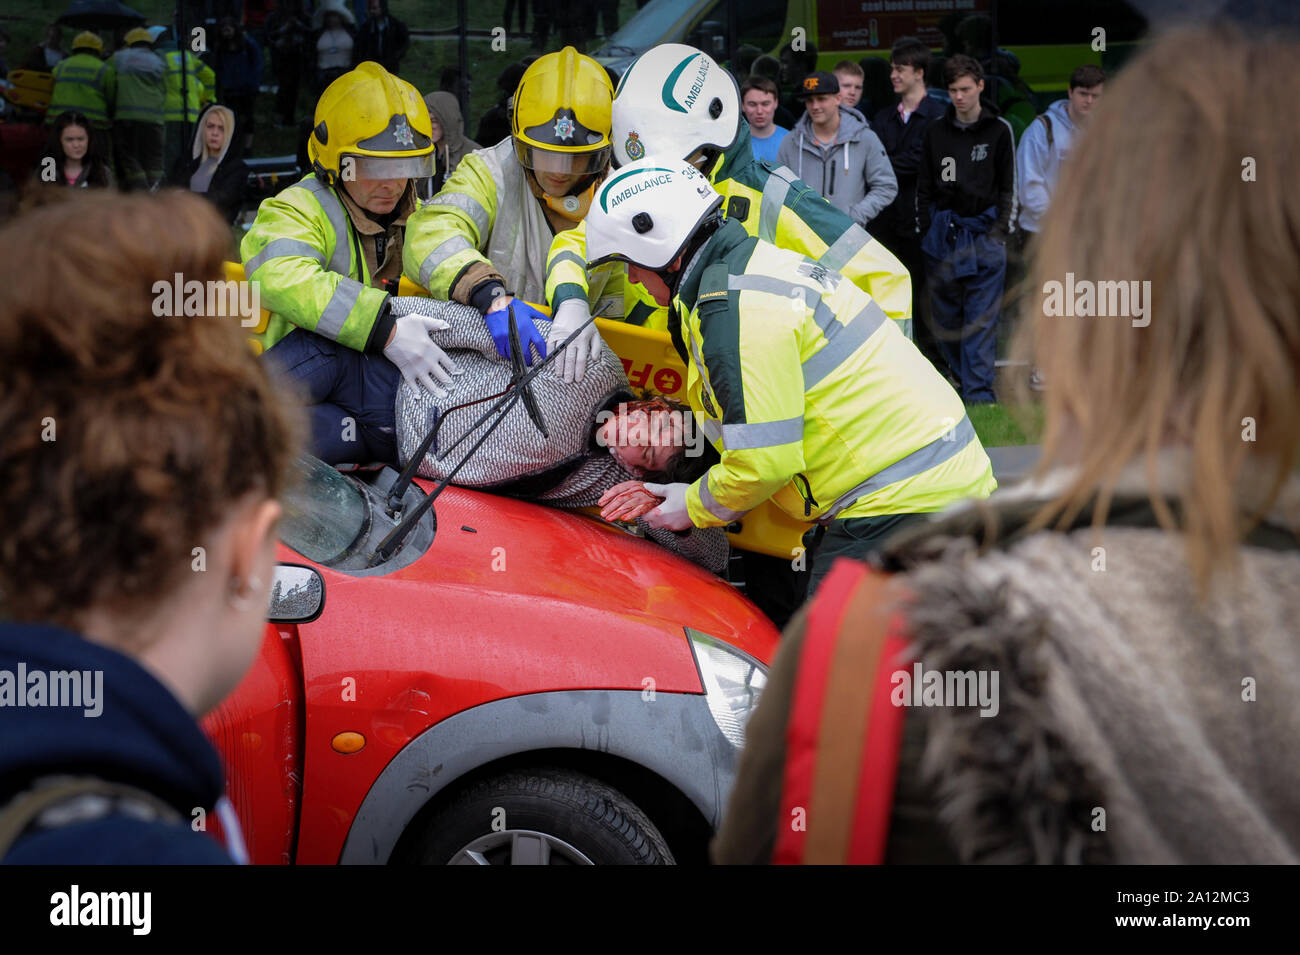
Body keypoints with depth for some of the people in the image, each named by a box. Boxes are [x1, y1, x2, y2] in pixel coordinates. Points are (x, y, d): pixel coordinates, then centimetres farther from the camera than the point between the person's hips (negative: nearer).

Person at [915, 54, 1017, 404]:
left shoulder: (999, 130, 3)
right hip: (942, 235, 3)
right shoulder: (936, 131, 9)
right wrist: (926, 231, 6)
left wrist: (1000, 231, -3)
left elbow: (1009, 187, 5)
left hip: (984, 234, -3)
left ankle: (979, 391, -8)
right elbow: (924, 187, 14)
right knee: (946, 316, 5)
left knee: (982, 318, -7)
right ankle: (960, 381, 18)